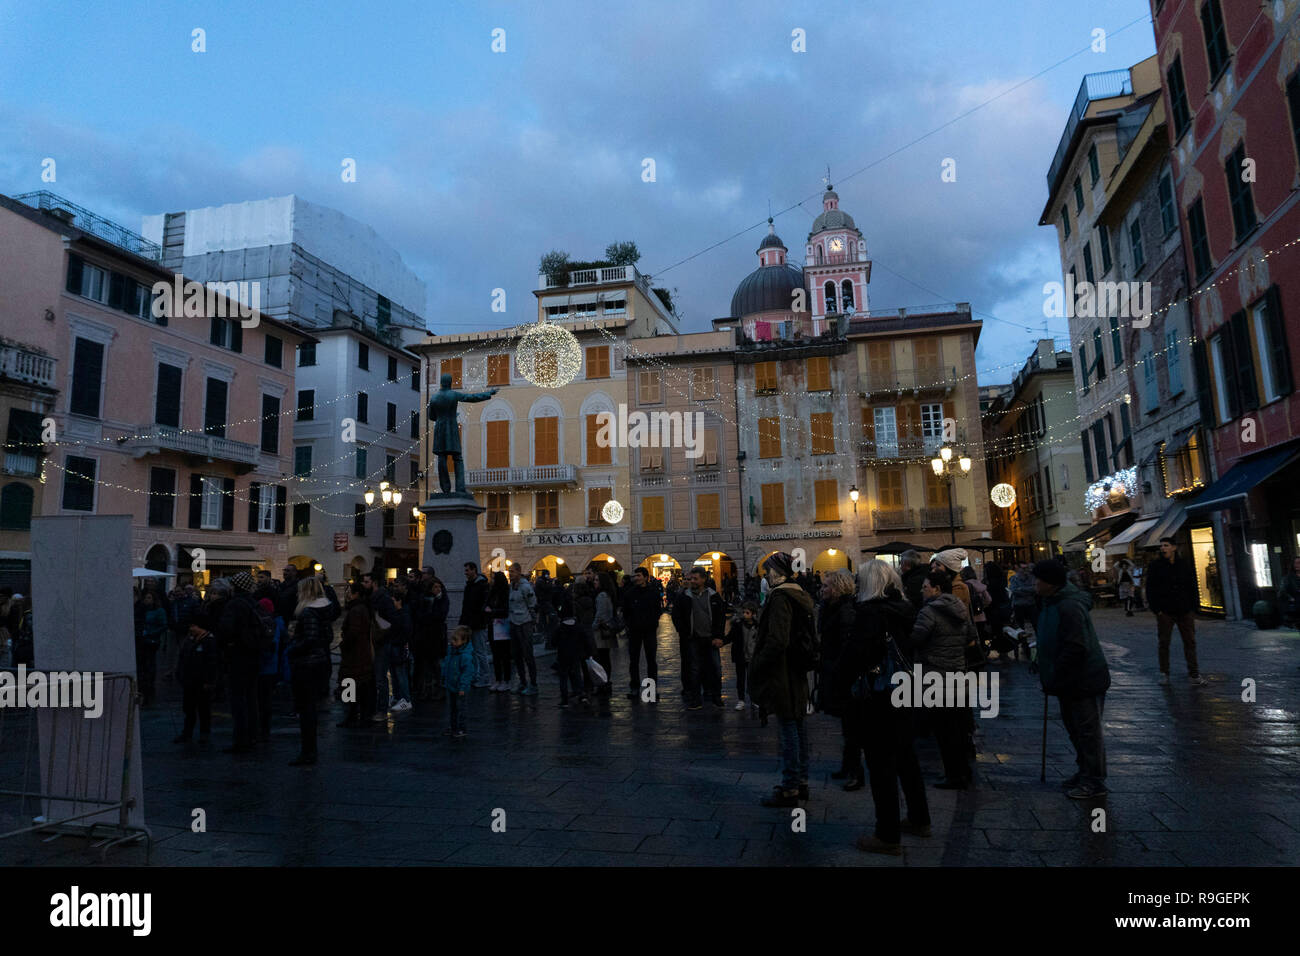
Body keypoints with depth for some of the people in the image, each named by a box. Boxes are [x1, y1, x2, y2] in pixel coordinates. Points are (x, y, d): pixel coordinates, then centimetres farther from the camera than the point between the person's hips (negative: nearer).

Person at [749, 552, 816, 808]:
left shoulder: (780, 598, -19)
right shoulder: (800, 596, 11)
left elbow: (777, 641, -25)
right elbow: (806, 634, 18)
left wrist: (757, 665, -15)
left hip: (782, 671, -10)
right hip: (797, 671, 10)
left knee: (788, 727, -3)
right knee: (798, 725, 16)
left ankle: (790, 789, 4)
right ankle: (801, 782, 26)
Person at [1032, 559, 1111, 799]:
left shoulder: (1069, 607, -25)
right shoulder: (1051, 603, 9)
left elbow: (1075, 648, -28)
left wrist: (1054, 679, -22)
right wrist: (1045, 671, 15)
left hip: (1084, 682, -11)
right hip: (1069, 682, 11)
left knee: (1088, 730, 0)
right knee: (1074, 727, 20)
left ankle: (1094, 781, 11)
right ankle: (1085, 772, 33)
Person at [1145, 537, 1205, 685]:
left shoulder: (1185, 565, 7)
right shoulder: (1155, 567, 1)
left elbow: (1192, 587, 11)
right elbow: (1150, 590, 1)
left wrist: (1192, 606, 2)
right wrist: (1156, 609, -7)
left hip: (1184, 611, 2)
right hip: (1164, 612, -2)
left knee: (1190, 642, 3)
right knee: (1163, 643, 2)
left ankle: (1193, 673, 11)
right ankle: (1164, 674, 10)